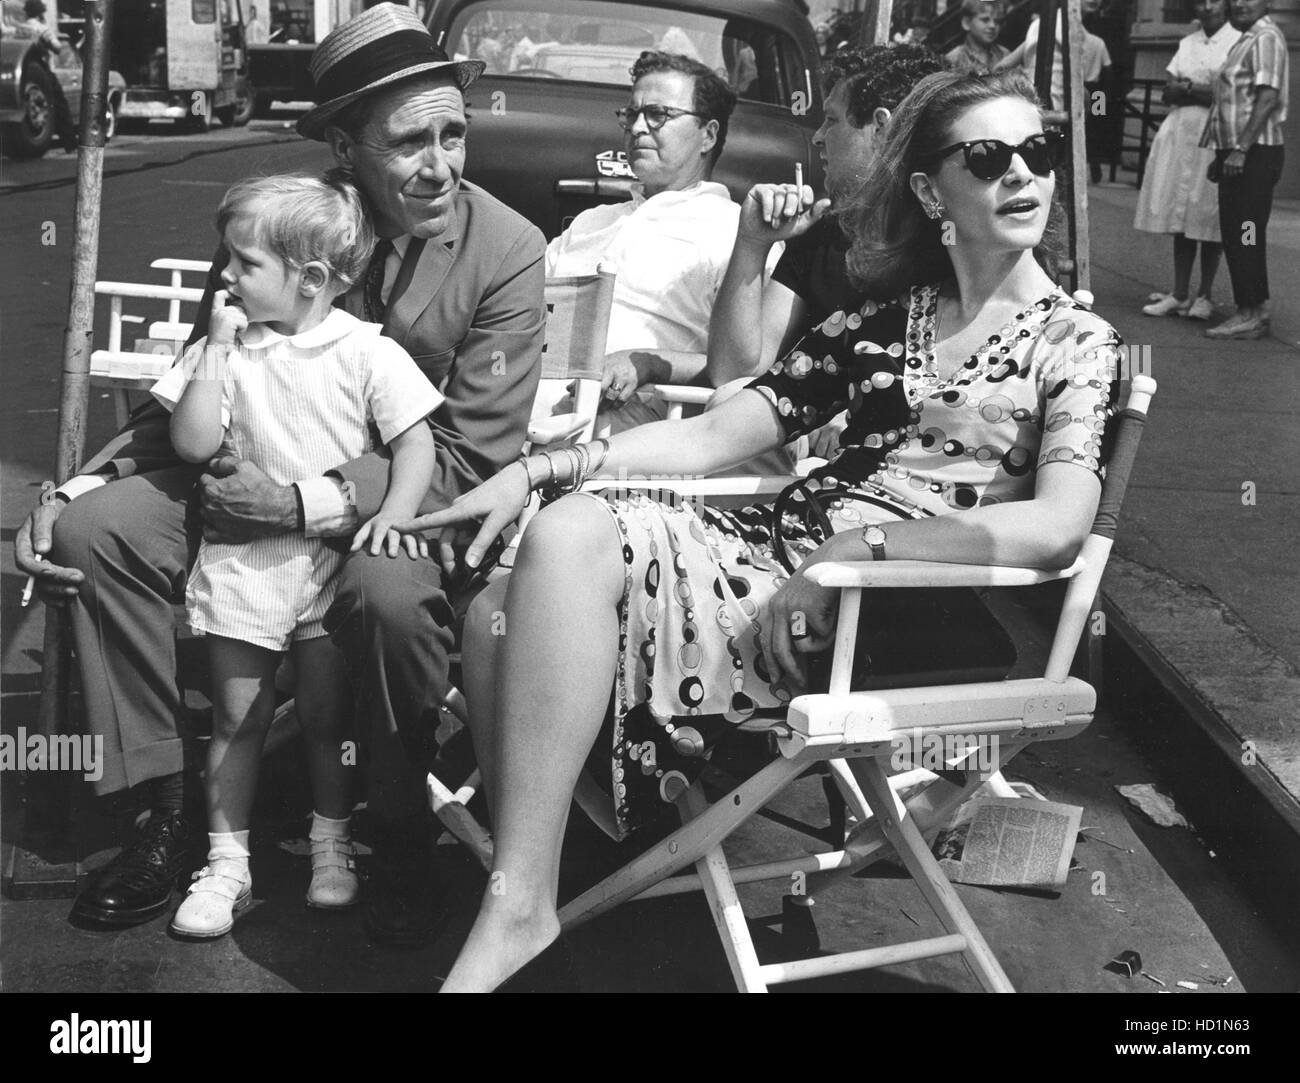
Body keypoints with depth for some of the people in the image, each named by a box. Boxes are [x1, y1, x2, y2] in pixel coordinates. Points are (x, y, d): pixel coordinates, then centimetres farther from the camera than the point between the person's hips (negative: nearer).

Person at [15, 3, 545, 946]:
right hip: (269, 479, 4)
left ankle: (402, 834, -10)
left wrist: (305, 506, -28)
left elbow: (470, 459, -17)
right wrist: (70, 492, -11)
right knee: (96, 527, -16)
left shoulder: (506, 251, -14)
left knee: (390, 589, -37)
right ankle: (173, 807, -4)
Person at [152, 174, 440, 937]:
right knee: (238, 714, 8)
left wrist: (394, 515, -23)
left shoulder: (366, 350, -6)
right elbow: (193, 445, -8)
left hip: (332, 557, -2)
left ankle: (333, 847, 25)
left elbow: (416, 442, -7)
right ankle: (227, 863, 17)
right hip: (243, 556, 2)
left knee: (328, 710, 7)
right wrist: (217, 347, -10)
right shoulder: (227, 346, 1)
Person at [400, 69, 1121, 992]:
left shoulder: (1076, 343, 4)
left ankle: (520, 918, -22)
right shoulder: (883, 318, 18)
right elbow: (714, 437, 13)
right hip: (789, 551, 6)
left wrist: (855, 549, -23)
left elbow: (1057, 526, -15)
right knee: (501, 615, -17)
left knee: (571, 540, -26)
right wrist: (540, 470, 1)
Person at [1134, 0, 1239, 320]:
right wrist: (1196, 90, -8)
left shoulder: (1238, 42, -1)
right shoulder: (1187, 43, 17)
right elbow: (1168, 92, 11)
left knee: (1208, 219, -3)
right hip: (1180, 133, 5)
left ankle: (1204, 296, 5)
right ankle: (1180, 294, 8)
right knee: (1180, 220, 4)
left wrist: (1191, 89, -9)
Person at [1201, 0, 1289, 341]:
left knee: (1246, 233, -8)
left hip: (1255, 152, -10)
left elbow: (1268, 97, -20)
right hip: (1237, 153, 10)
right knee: (1235, 233, 11)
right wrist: (1223, 153, 20)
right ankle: (1255, 306, 17)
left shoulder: (1266, 38, -10)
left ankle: (1250, 314, -6)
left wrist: (1240, 149, -24)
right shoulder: (1246, 40, 20)